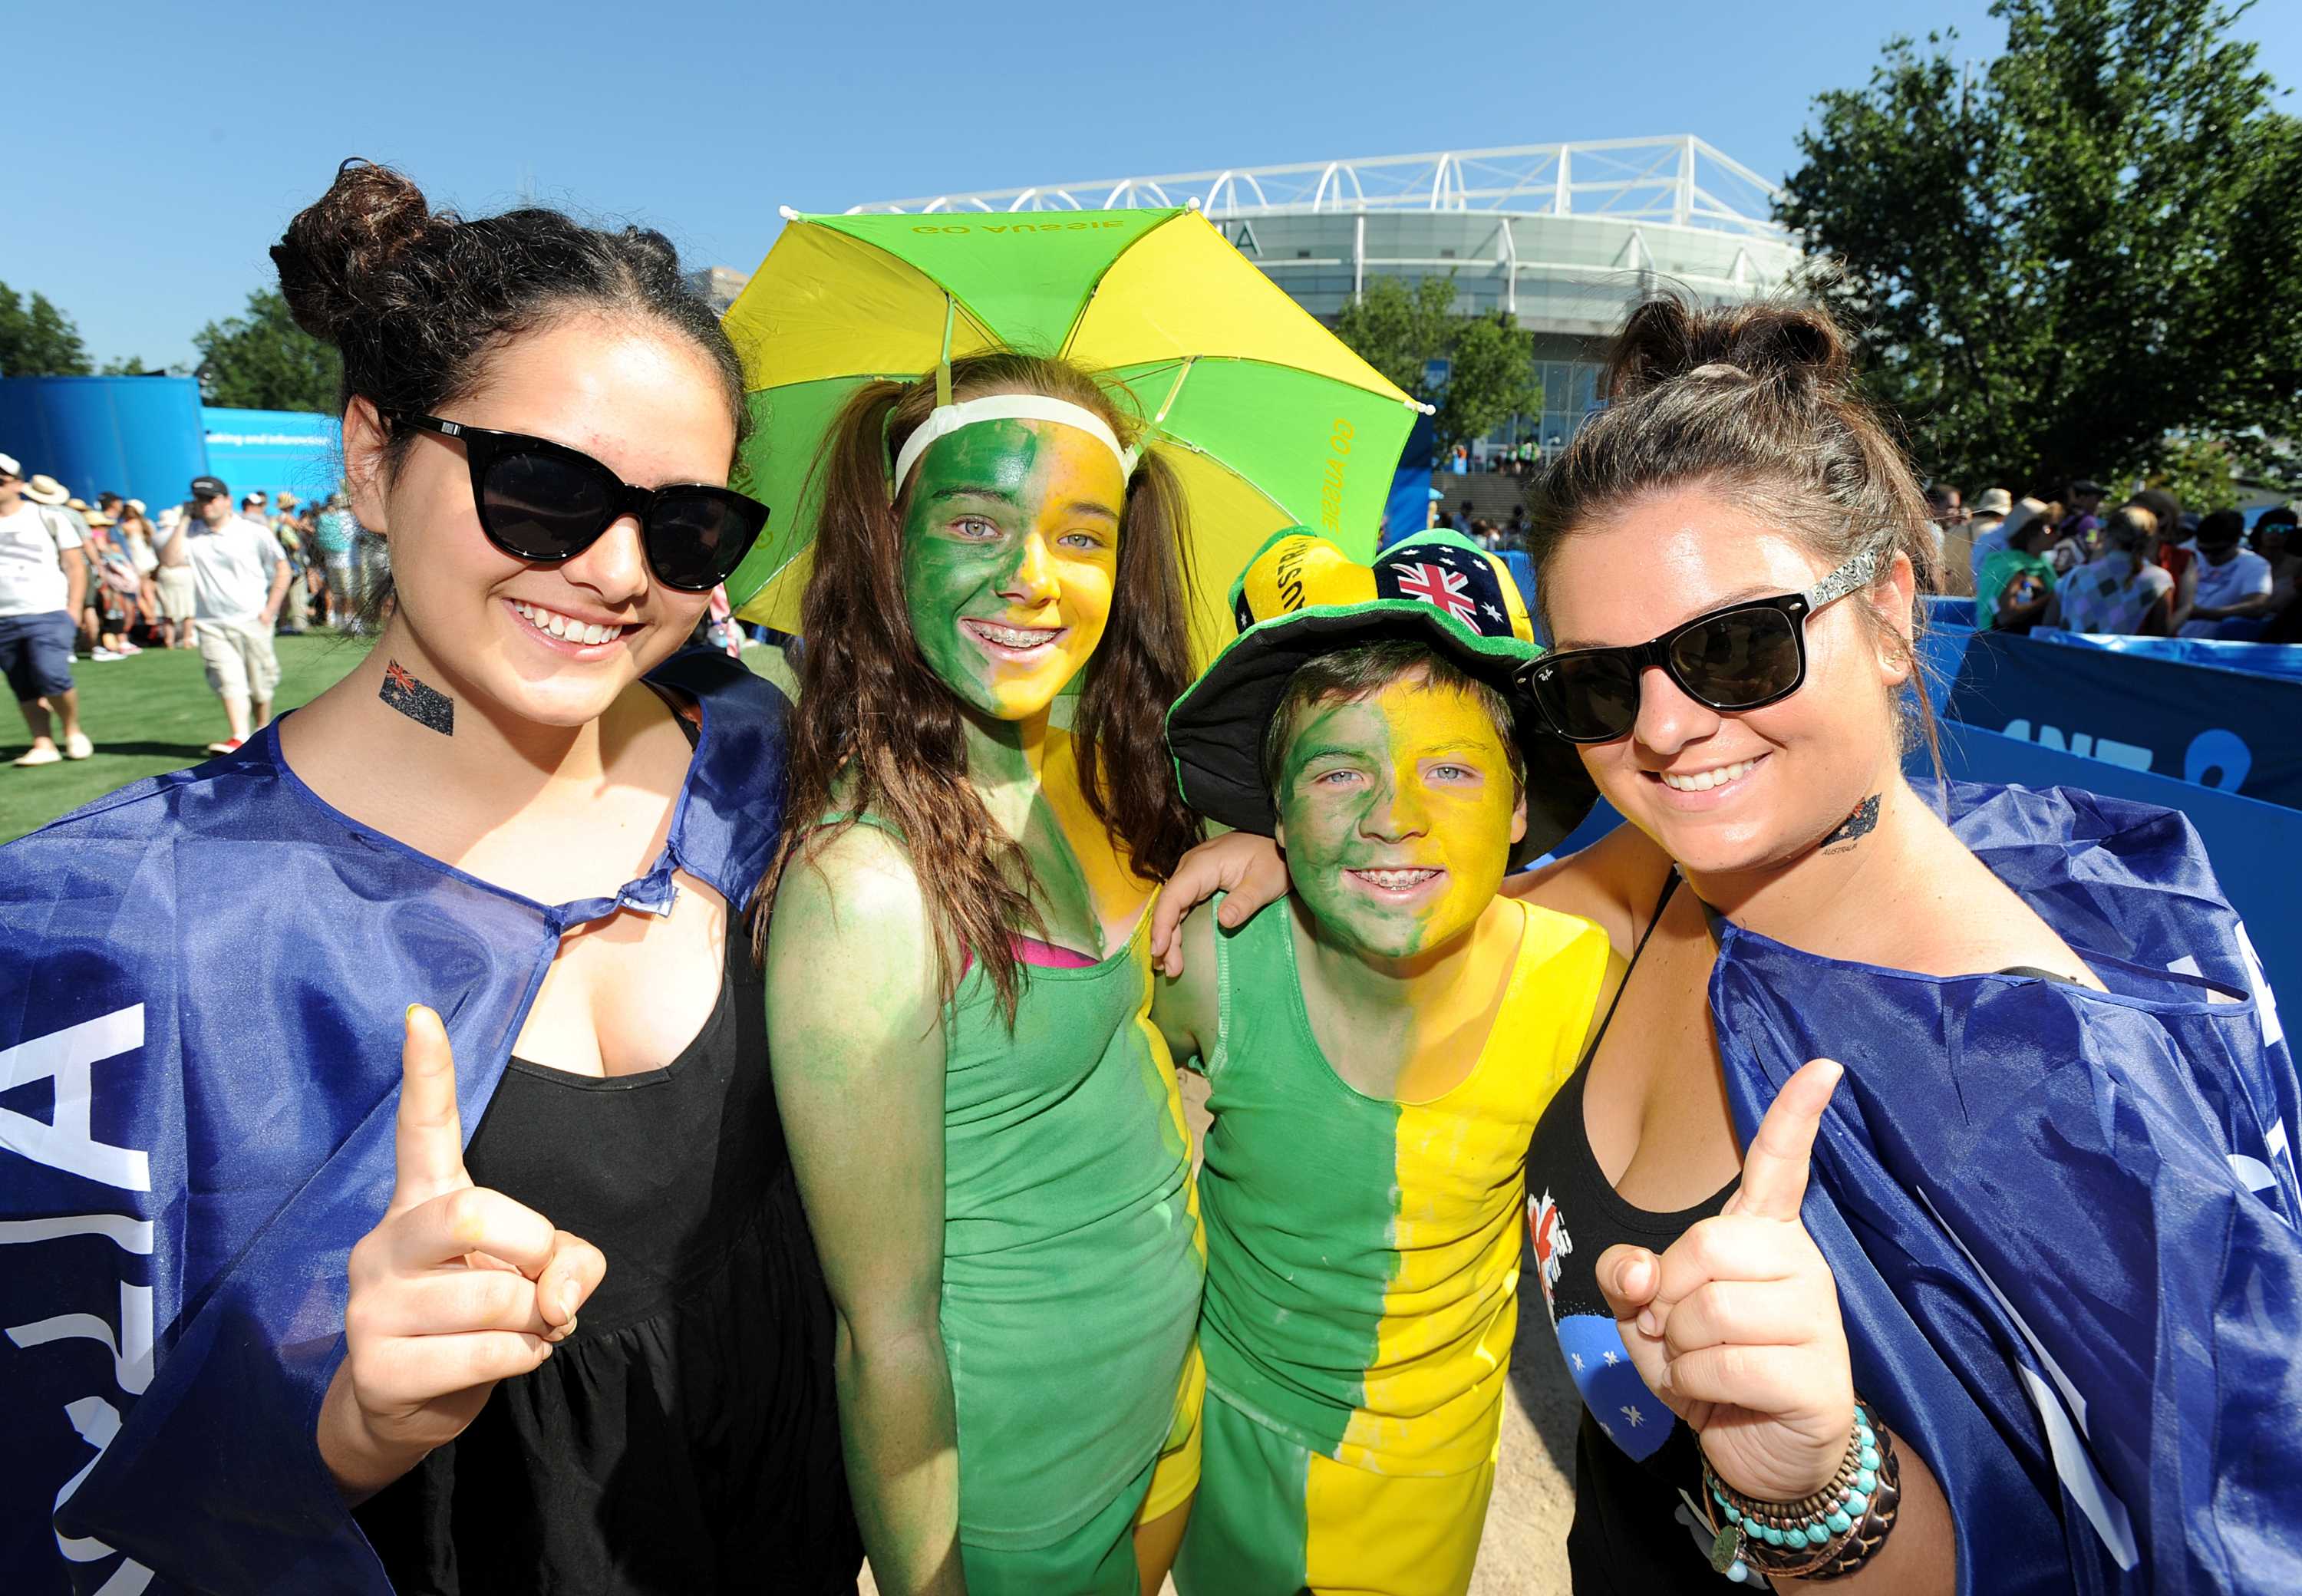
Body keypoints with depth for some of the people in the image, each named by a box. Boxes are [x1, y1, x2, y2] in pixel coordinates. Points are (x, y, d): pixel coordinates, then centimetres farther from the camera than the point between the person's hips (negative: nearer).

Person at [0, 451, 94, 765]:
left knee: (52, 677, -17)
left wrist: (73, 609, -6)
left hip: (47, 615, -4)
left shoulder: (47, 518, 3)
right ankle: (43, 745, 7)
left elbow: (76, 566, 3)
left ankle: (73, 731, 5)